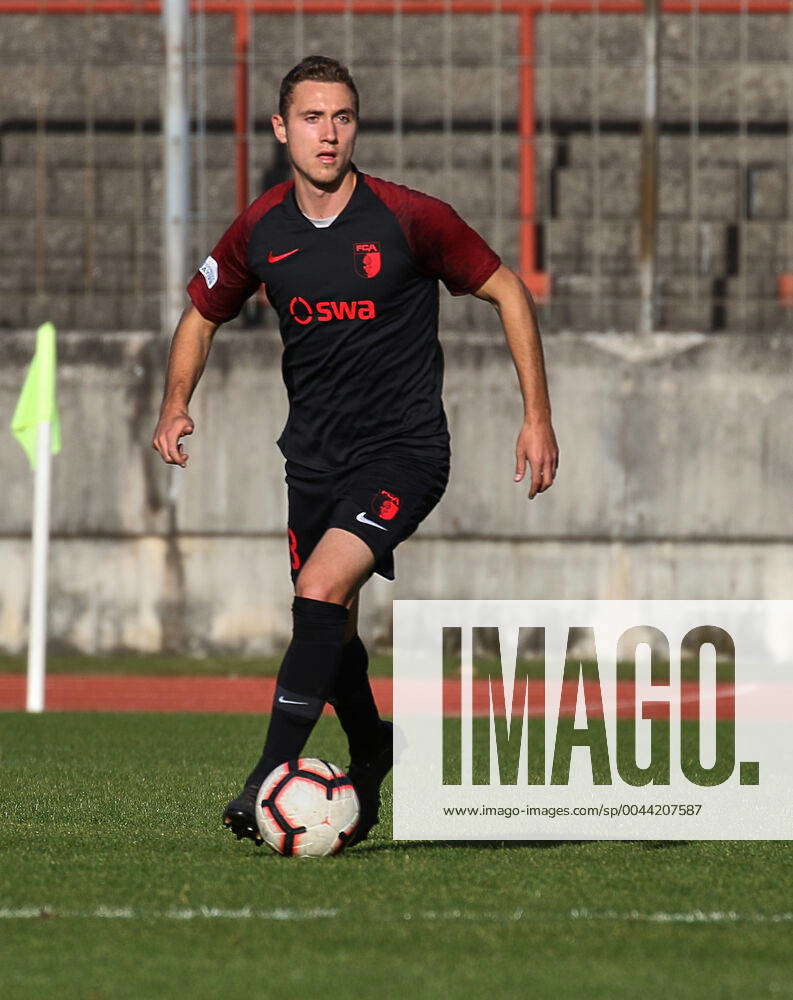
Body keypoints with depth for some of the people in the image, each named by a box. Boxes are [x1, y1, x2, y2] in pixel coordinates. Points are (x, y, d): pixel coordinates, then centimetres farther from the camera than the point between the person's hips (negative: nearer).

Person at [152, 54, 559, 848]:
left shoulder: (409, 217, -11)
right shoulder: (258, 232, 0)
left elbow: (506, 292, -1)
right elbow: (202, 314, 16)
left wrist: (537, 416, -3)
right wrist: (177, 405, -2)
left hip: (404, 447, -5)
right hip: (314, 451, 5)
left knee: (321, 590, -24)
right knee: (333, 630, 13)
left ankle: (271, 777, -21)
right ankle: (370, 757, 41)